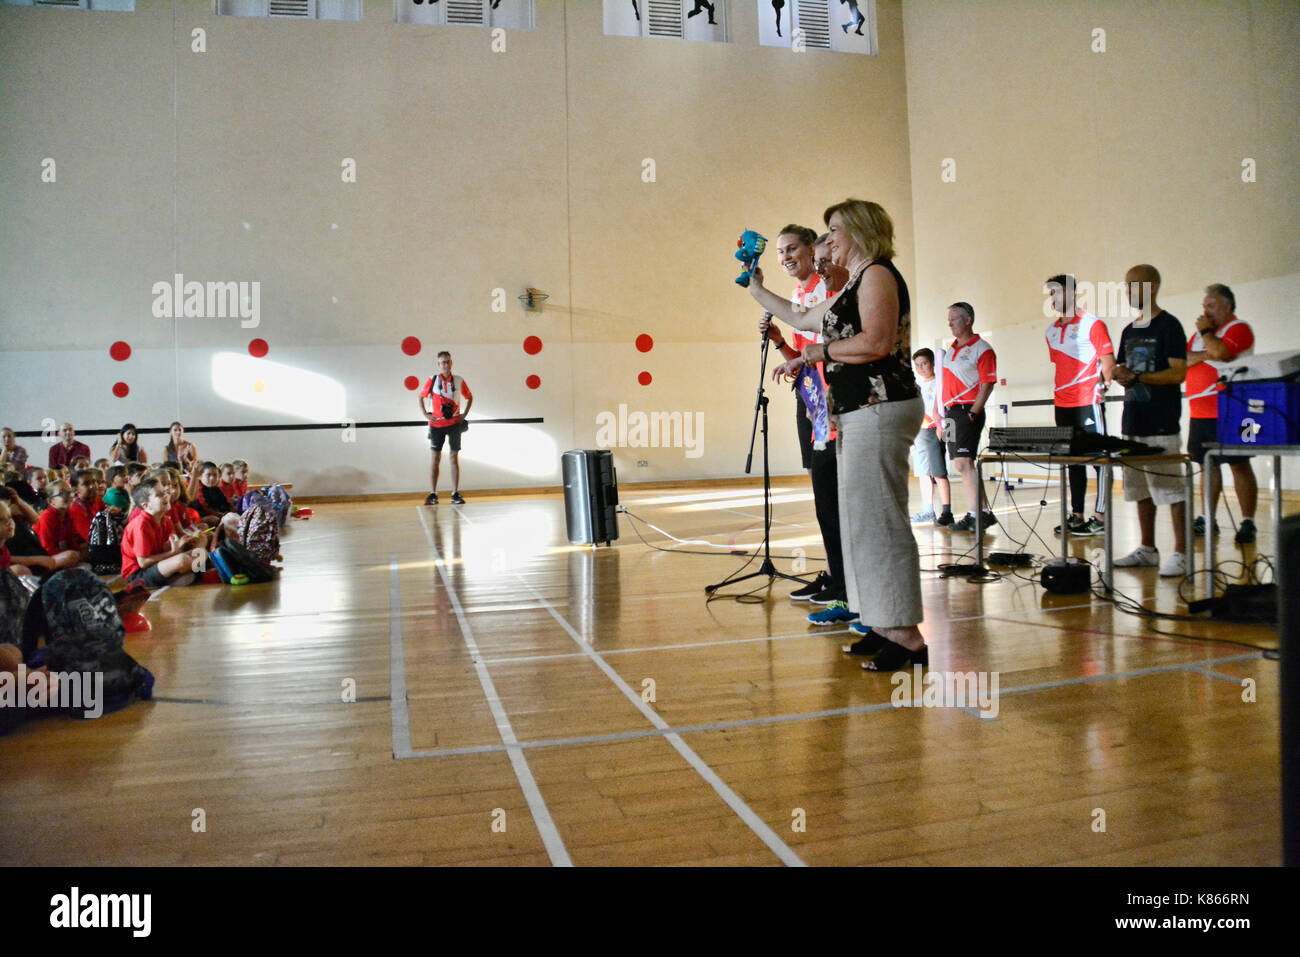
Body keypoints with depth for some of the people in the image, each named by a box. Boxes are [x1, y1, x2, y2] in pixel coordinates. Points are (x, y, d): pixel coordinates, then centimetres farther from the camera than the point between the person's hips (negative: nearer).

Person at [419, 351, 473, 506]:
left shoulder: (459, 381, 1)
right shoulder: (432, 381, -1)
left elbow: (470, 397, 15)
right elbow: (421, 396, 11)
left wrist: (464, 414, 3)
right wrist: (425, 414, 0)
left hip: (454, 423, 1)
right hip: (436, 424, 0)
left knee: (454, 458, 0)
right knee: (436, 458, 0)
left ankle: (455, 494, 3)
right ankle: (433, 494, 4)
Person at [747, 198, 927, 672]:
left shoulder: (877, 275, -6)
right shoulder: (852, 287, 24)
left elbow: (877, 343, -21)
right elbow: (802, 318, 36)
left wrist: (822, 350, -9)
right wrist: (756, 290, 42)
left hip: (880, 410, -11)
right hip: (858, 415, 11)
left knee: (878, 519, -12)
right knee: (862, 519, 10)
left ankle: (907, 637, -9)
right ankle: (885, 627, 16)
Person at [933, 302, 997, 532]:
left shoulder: (982, 349, -5)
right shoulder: (950, 349, 19)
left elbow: (987, 385, -11)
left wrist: (973, 413, -18)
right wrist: (940, 412, 15)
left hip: (967, 411, -8)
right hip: (951, 413, 8)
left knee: (963, 464, -15)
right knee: (964, 465, 10)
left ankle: (973, 516, -13)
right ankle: (985, 512, 18)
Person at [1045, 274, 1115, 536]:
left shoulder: (1091, 324, -5)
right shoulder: (1051, 331, 15)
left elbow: (1108, 359, -9)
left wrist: (1103, 384, -16)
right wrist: (1059, 391, 16)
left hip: (1088, 403, -7)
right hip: (1062, 404, 7)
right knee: (1073, 460, 11)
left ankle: (1100, 516, -1)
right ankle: (1076, 515, 17)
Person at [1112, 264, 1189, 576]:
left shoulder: (1169, 325, -6)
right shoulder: (1129, 331, 17)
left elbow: (1178, 373, -13)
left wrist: (1137, 377, -22)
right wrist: (1119, 374, -3)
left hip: (1161, 424, -8)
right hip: (1134, 422, 8)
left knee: (1171, 488, -6)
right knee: (1140, 490, 12)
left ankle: (1181, 553, -1)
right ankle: (1147, 549, 20)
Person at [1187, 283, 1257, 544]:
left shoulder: (1238, 329, -3)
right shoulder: (1201, 333, 19)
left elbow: (1221, 353, -20)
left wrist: (1206, 331, -6)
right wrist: (1204, 355, -9)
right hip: (1199, 413, 7)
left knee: (1239, 465, -6)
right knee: (1208, 465, 10)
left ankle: (1248, 522, -4)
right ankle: (1208, 519, 17)